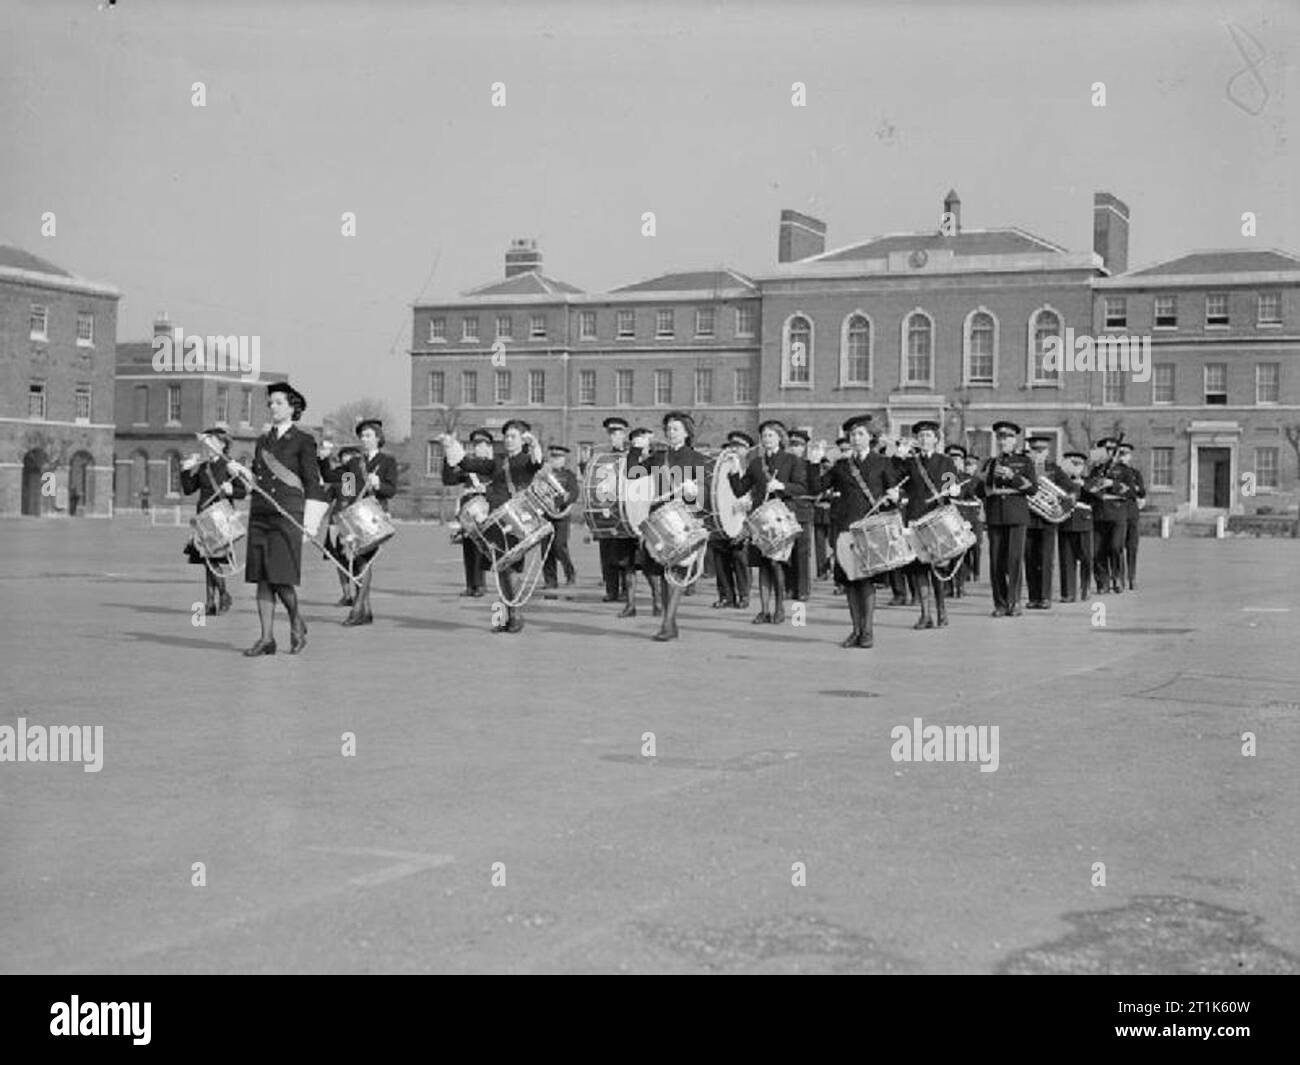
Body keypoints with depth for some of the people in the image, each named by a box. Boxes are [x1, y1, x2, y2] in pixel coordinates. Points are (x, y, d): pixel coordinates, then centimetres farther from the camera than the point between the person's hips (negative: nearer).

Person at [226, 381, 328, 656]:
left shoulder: (303, 441, 0)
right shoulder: (263, 440, 17)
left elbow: (313, 482, -2)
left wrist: (310, 520, -9)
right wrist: (241, 471, 0)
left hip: (287, 514, -6)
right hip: (259, 513, 6)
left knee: (280, 577, -11)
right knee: (261, 578, 2)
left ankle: (296, 622, 14)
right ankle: (267, 639, 5)